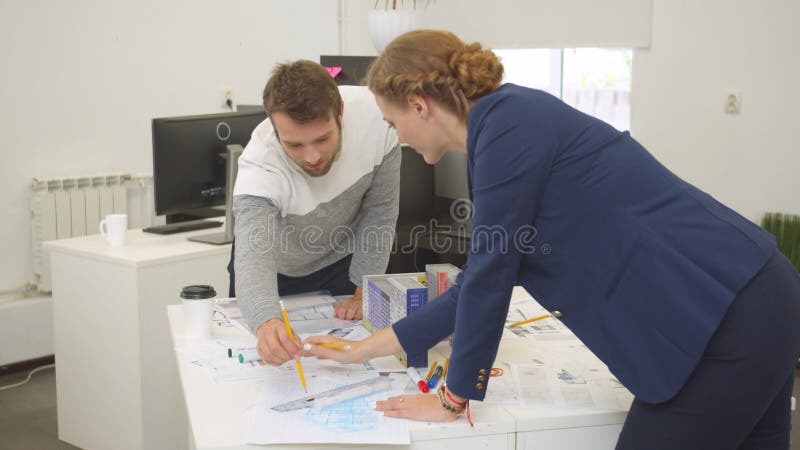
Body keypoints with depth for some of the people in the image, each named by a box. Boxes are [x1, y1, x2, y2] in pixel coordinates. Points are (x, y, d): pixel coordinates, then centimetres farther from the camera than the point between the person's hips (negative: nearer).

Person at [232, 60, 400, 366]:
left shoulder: (374, 114, -31)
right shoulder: (259, 167, -38)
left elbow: (380, 211, -18)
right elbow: (253, 257, -51)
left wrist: (364, 292, -17)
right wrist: (266, 322, -71)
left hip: (344, 260, 2)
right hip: (279, 268, -1)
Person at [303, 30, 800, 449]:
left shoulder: (509, 123, -14)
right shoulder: (507, 124, 15)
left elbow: (491, 272, -12)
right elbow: (481, 279, 20)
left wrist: (453, 398, 1)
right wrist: (363, 349, 25)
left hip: (730, 315, -9)